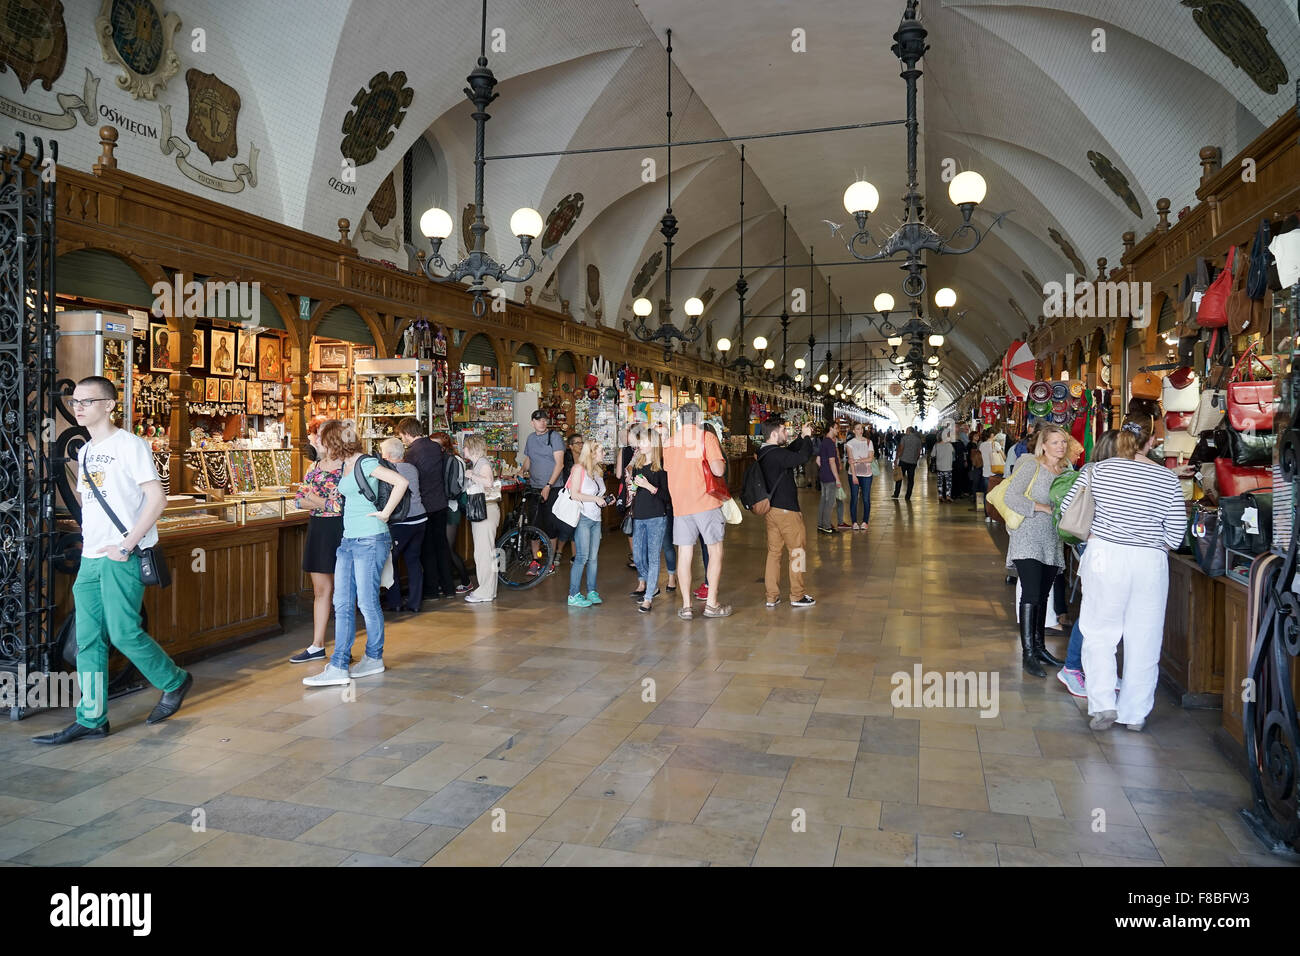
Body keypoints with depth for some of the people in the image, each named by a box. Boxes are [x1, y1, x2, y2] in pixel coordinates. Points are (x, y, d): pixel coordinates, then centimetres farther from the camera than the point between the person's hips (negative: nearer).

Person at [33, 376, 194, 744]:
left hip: (123, 558, -8)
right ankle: (91, 720, 13)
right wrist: (87, 538, 9)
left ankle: (175, 682, 16)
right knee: (88, 640, 6)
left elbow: (157, 499, -14)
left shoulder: (129, 445, -8)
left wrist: (126, 545, -17)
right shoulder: (84, 453, 16)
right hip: (90, 558, 8)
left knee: (124, 633, -7)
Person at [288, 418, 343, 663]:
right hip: (317, 530, 7)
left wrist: (313, 499, -5)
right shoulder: (315, 466, 12)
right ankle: (317, 646, 22)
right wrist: (326, 503, -8)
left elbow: (341, 504, -19)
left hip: (339, 530, -7)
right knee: (320, 590, 13)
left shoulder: (346, 467, -12)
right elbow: (299, 498, 10)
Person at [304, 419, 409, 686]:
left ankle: (374, 659, 16)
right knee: (342, 604, 4)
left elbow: (400, 482, -22)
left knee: (367, 602, 0)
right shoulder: (345, 466, 14)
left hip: (370, 541, -9)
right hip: (349, 540, 9)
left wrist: (385, 513, -16)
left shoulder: (365, 463, -12)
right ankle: (338, 667, 5)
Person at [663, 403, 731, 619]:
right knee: (715, 551, 7)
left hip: (680, 505, 4)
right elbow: (718, 470, -12)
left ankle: (686, 606, 7)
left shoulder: (670, 442, 10)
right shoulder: (706, 437, -4)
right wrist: (721, 461, 9)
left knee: (684, 554, 6)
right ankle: (711, 604, 7)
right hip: (705, 503, -4)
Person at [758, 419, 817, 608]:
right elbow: (802, 457, -24)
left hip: (770, 509, 9)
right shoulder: (776, 454, -20)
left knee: (774, 551, 12)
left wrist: (803, 436, 14)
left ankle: (772, 596, 15)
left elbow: (790, 450, 22)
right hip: (786, 510, -9)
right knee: (797, 551, 3)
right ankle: (797, 596, 10)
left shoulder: (764, 453, 10)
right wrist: (807, 437, -8)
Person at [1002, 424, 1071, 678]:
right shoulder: (1031, 466, -8)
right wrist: (1043, 508, -16)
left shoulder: (1065, 471, 11)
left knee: (1043, 595, 12)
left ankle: (1039, 646, 22)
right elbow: (1011, 497, -16)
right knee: (1031, 595, -10)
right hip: (1028, 541, -6)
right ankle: (1028, 653, -6)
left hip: (1051, 542, 7)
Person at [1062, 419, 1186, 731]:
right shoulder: (1168, 480, 0)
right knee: (1144, 640, 10)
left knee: (1099, 633, 10)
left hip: (1104, 558, -1)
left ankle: (1103, 704, 1)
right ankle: (1135, 714, 17)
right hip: (1150, 564, 1)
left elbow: (1067, 509, 2)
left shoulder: (1097, 471, -1)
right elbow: (1176, 535, 1)